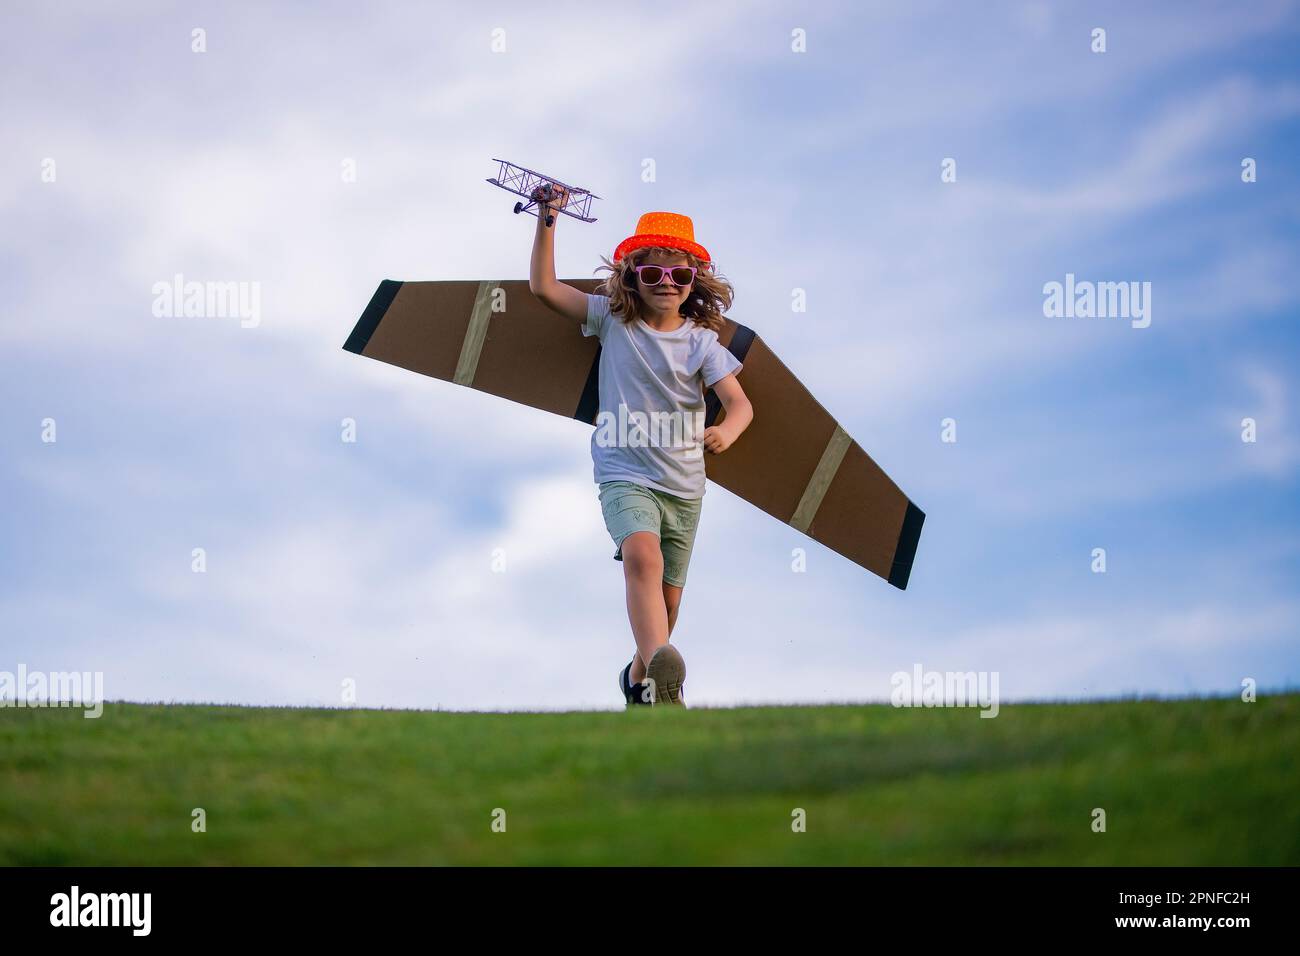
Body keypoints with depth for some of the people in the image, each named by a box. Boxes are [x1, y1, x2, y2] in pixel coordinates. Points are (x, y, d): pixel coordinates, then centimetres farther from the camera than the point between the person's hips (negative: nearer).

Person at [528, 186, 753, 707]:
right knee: (643, 554, -33)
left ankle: (640, 673, 41)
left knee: (667, 599, 12)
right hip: (625, 475, -3)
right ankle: (664, 675, -51)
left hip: (683, 485, 3)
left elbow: (739, 402, -8)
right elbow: (544, 287, 0)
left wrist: (726, 430, -32)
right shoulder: (613, 320, 0)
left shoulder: (701, 341, 0)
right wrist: (547, 219, -9)